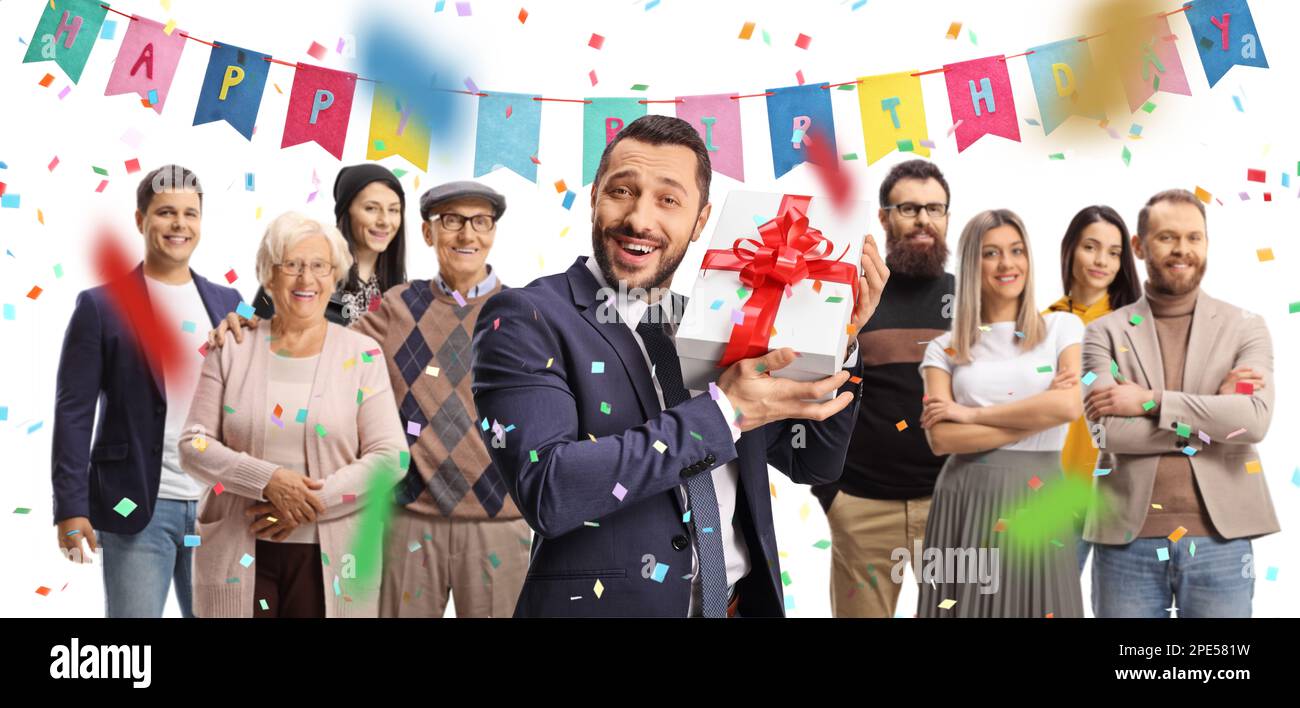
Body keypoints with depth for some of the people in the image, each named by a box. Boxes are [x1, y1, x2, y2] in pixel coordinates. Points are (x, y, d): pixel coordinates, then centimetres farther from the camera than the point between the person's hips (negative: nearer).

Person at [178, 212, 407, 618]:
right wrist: (268, 480, -15)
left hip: (329, 556, -1)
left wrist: (311, 503, -15)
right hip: (238, 557, 1)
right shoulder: (233, 348, 4)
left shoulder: (361, 354, 0)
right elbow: (194, 445, 0)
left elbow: (390, 457, -6)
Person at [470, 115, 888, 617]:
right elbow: (547, 490, -24)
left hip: (743, 601, 5)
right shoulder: (523, 321, -11)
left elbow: (812, 463, 8)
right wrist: (722, 414, -24)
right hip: (604, 604, -5)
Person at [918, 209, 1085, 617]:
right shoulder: (944, 348, 6)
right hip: (966, 504, 0)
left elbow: (1069, 406, -11)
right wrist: (1037, 417, -10)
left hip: (1037, 501, 0)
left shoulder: (1062, 328, 7)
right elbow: (941, 439, -7)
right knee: (967, 605, 5)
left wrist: (970, 414, -7)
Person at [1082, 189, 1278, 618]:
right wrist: (1214, 408, -11)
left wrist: (1151, 402, -13)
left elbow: (1255, 419, -11)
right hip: (1127, 541, 0)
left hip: (1219, 539, 1)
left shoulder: (1244, 327, 5)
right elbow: (1109, 430, -10)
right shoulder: (1105, 332, 3)